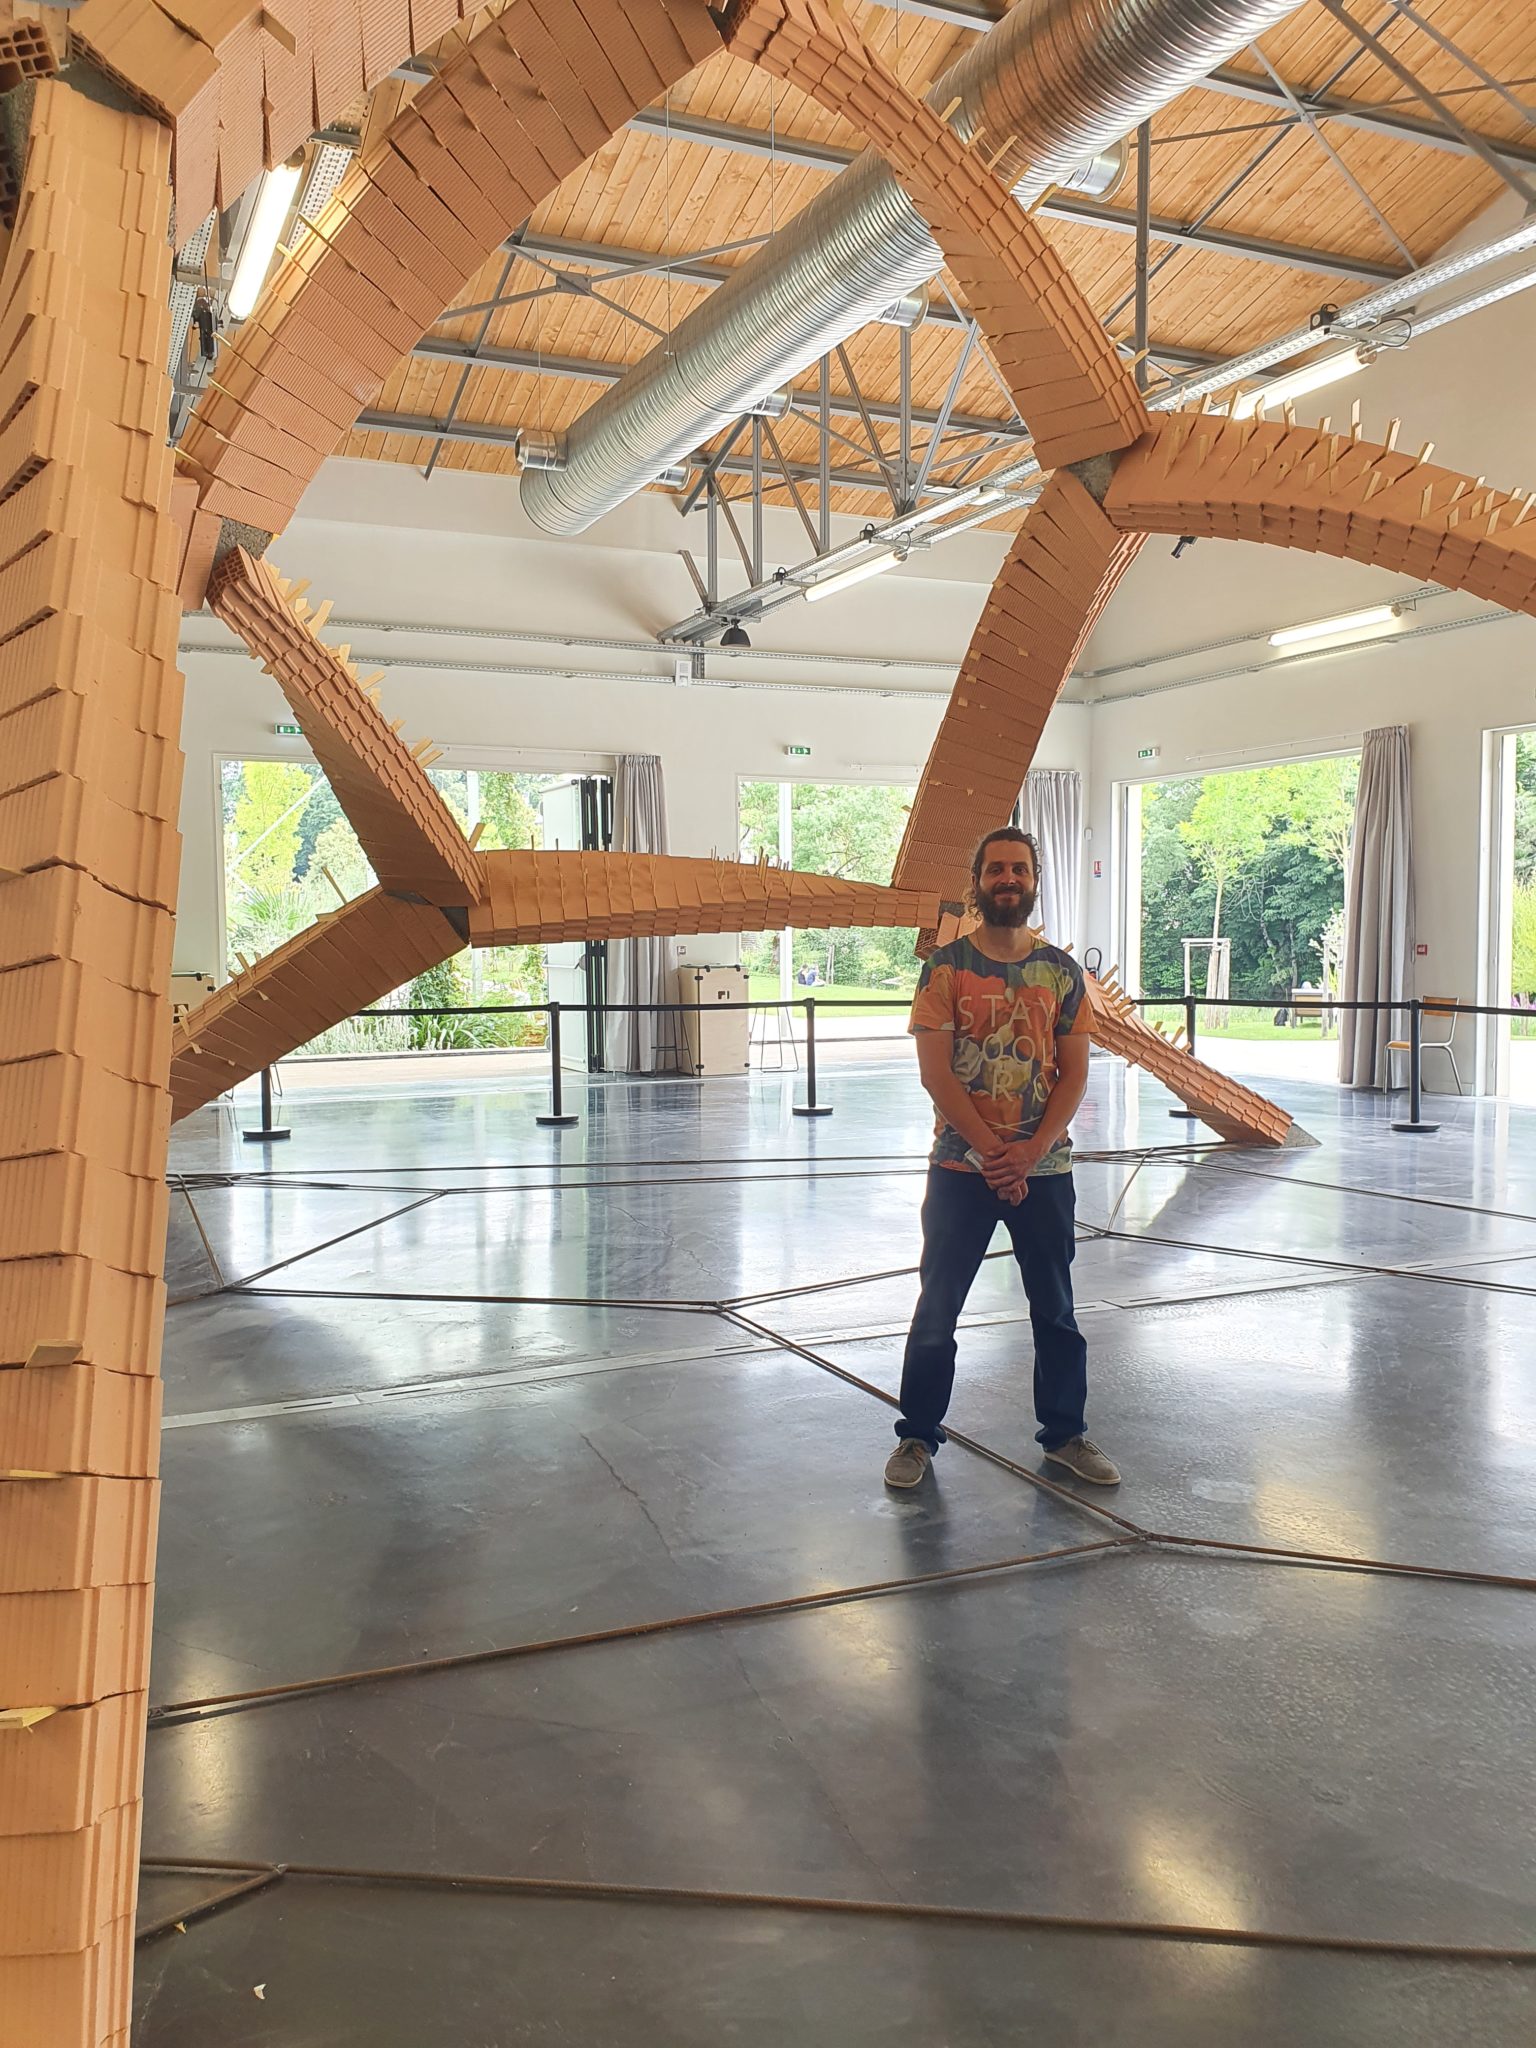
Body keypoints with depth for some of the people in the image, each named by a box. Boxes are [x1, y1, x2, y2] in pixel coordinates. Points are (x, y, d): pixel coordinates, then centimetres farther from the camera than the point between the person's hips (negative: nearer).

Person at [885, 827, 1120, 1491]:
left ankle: (1065, 1433, 29)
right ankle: (917, 1436, 20)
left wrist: (1031, 1150, -12)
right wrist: (992, 1151, -14)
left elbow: (1074, 1073, 1)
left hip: (1043, 1168, 2)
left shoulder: (1061, 971, 3)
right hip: (960, 1167, -2)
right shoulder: (945, 967, -4)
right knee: (936, 1310, 5)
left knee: (1056, 1309, 13)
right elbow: (935, 1072, -9)